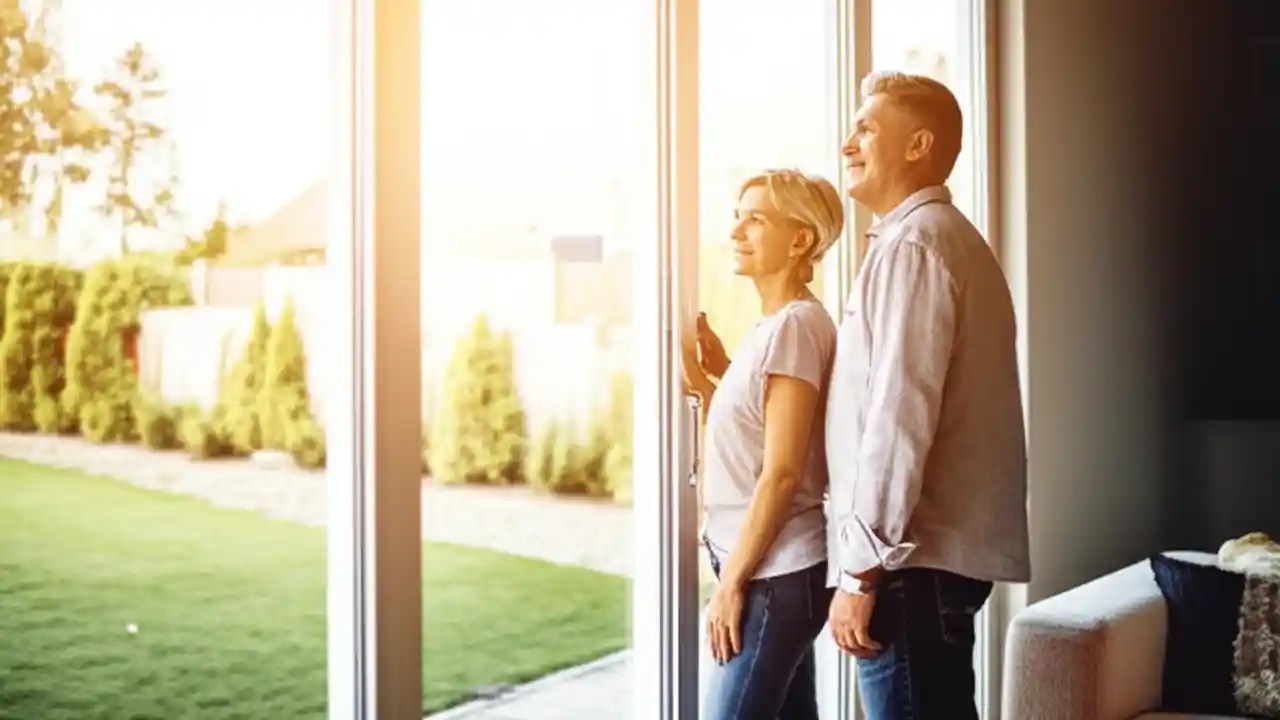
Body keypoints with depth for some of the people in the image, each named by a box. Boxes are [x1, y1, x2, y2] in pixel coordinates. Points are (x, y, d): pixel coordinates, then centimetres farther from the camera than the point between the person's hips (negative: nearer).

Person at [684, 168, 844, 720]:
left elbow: (782, 474, -19)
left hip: (775, 574, -9)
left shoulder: (795, 325, -15)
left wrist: (731, 581, -16)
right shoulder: (772, 327, 13)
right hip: (778, 570, 9)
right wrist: (707, 378, 6)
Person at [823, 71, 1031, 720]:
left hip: (913, 558, -10)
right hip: (952, 547, 10)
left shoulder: (912, 244, -12)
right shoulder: (954, 239, 19)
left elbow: (899, 417, -20)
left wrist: (862, 571, -19)